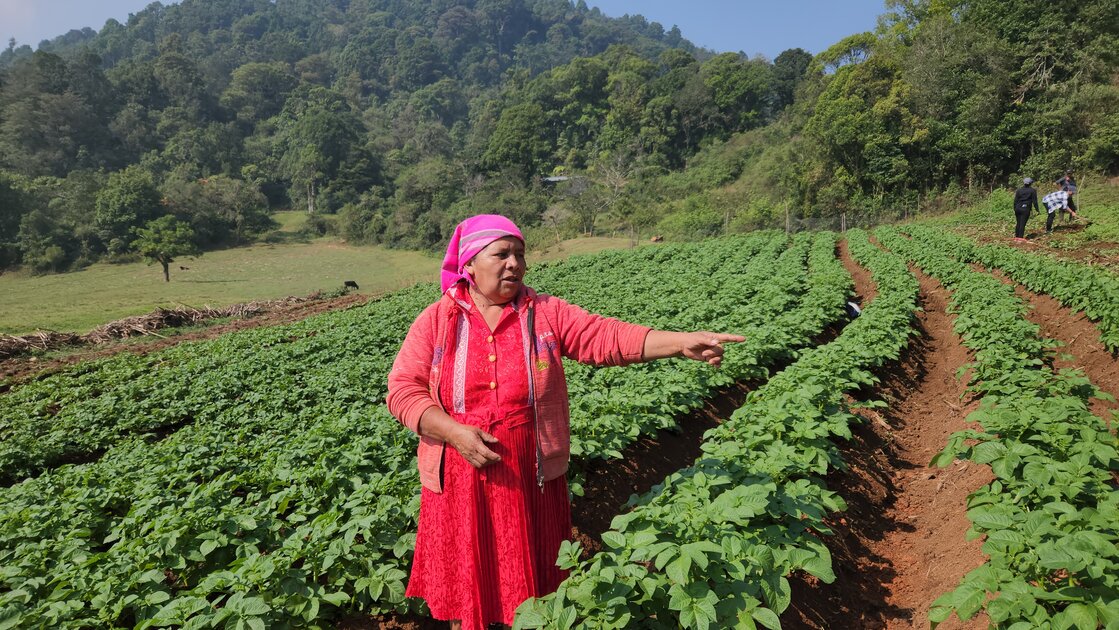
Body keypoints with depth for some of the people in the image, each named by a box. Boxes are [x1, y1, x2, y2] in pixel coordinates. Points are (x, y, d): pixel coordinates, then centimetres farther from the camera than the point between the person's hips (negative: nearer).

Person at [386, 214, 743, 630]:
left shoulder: (547, 313, -3)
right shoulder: (435, 321, -3)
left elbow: (608, 338, -13)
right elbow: (403, 391, -5)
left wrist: (683, 342, -26)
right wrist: (454, 432, -19)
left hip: (531, 478, 1)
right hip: (460, 480, 0)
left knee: (528, 588, 15)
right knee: (463, 584, 14)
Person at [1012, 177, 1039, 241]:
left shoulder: (1019, 190, 9)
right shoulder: (1033, 191, 0)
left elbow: (1015, 201, 10)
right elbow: (1034, 201, -1)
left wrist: (1015, 209, 15)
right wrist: (1037, 209, 4)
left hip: (1018, 208, 4)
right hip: (1025, 209, -4)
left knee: (1018, 223, 12)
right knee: (1023, 223, -4)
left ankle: (1016, 236, 14)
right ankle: (1020, 238, -6)